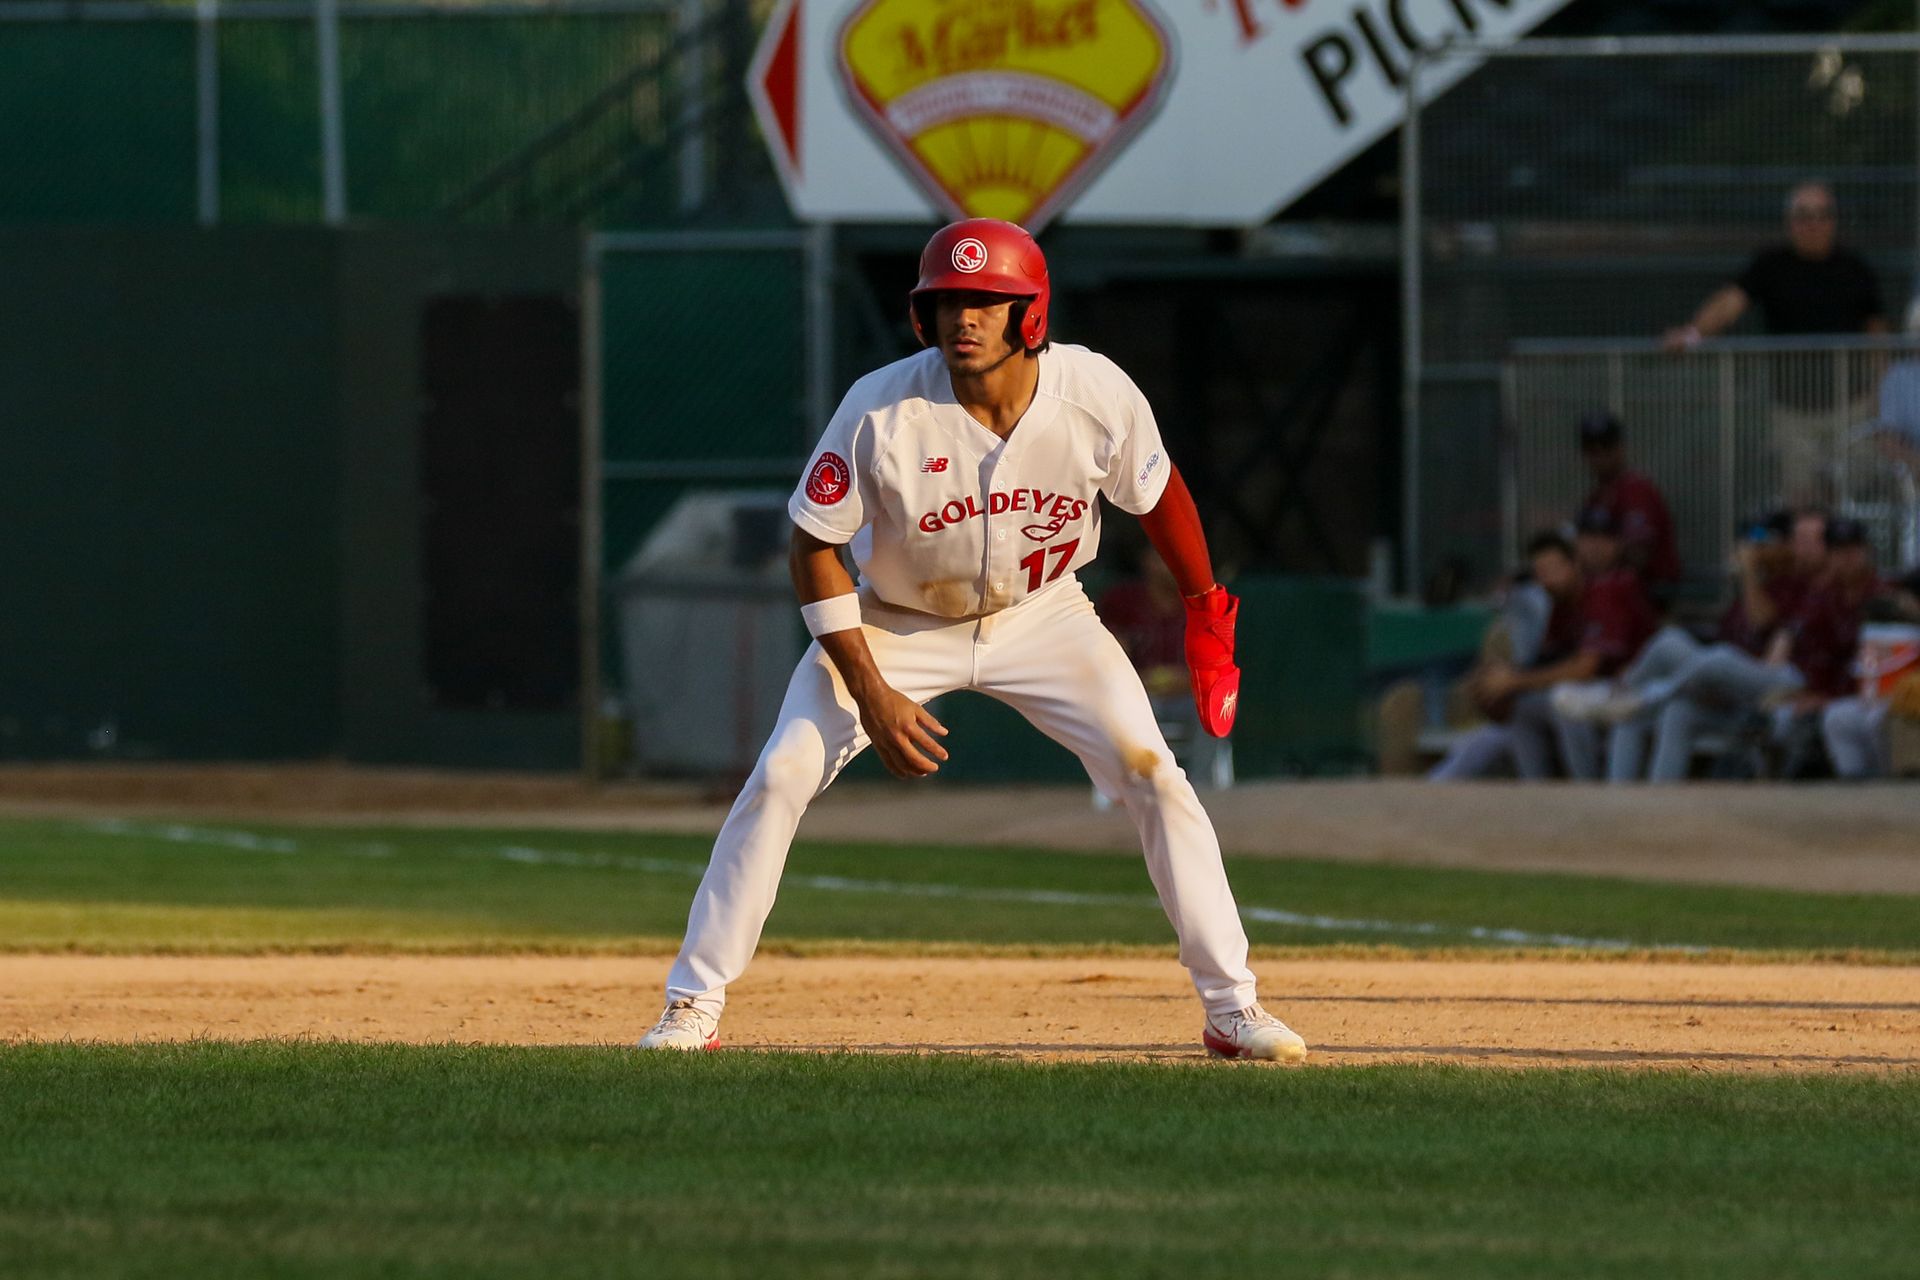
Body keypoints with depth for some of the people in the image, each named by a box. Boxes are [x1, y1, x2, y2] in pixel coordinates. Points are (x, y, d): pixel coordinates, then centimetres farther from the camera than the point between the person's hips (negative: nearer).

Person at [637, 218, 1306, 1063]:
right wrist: (871, 694, -22)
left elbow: (1156, 490, -2)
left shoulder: (1098, 396, -23)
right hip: (895, 623, -1)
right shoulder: (881, 412, -29)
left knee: (1154, 778, -13)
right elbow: (815, 547, -18)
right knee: (779, 778, -15)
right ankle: (692, 1007, -5)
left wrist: (1206, 610, 8)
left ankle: (1231, 1008, -3)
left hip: (1040, 616, 1)